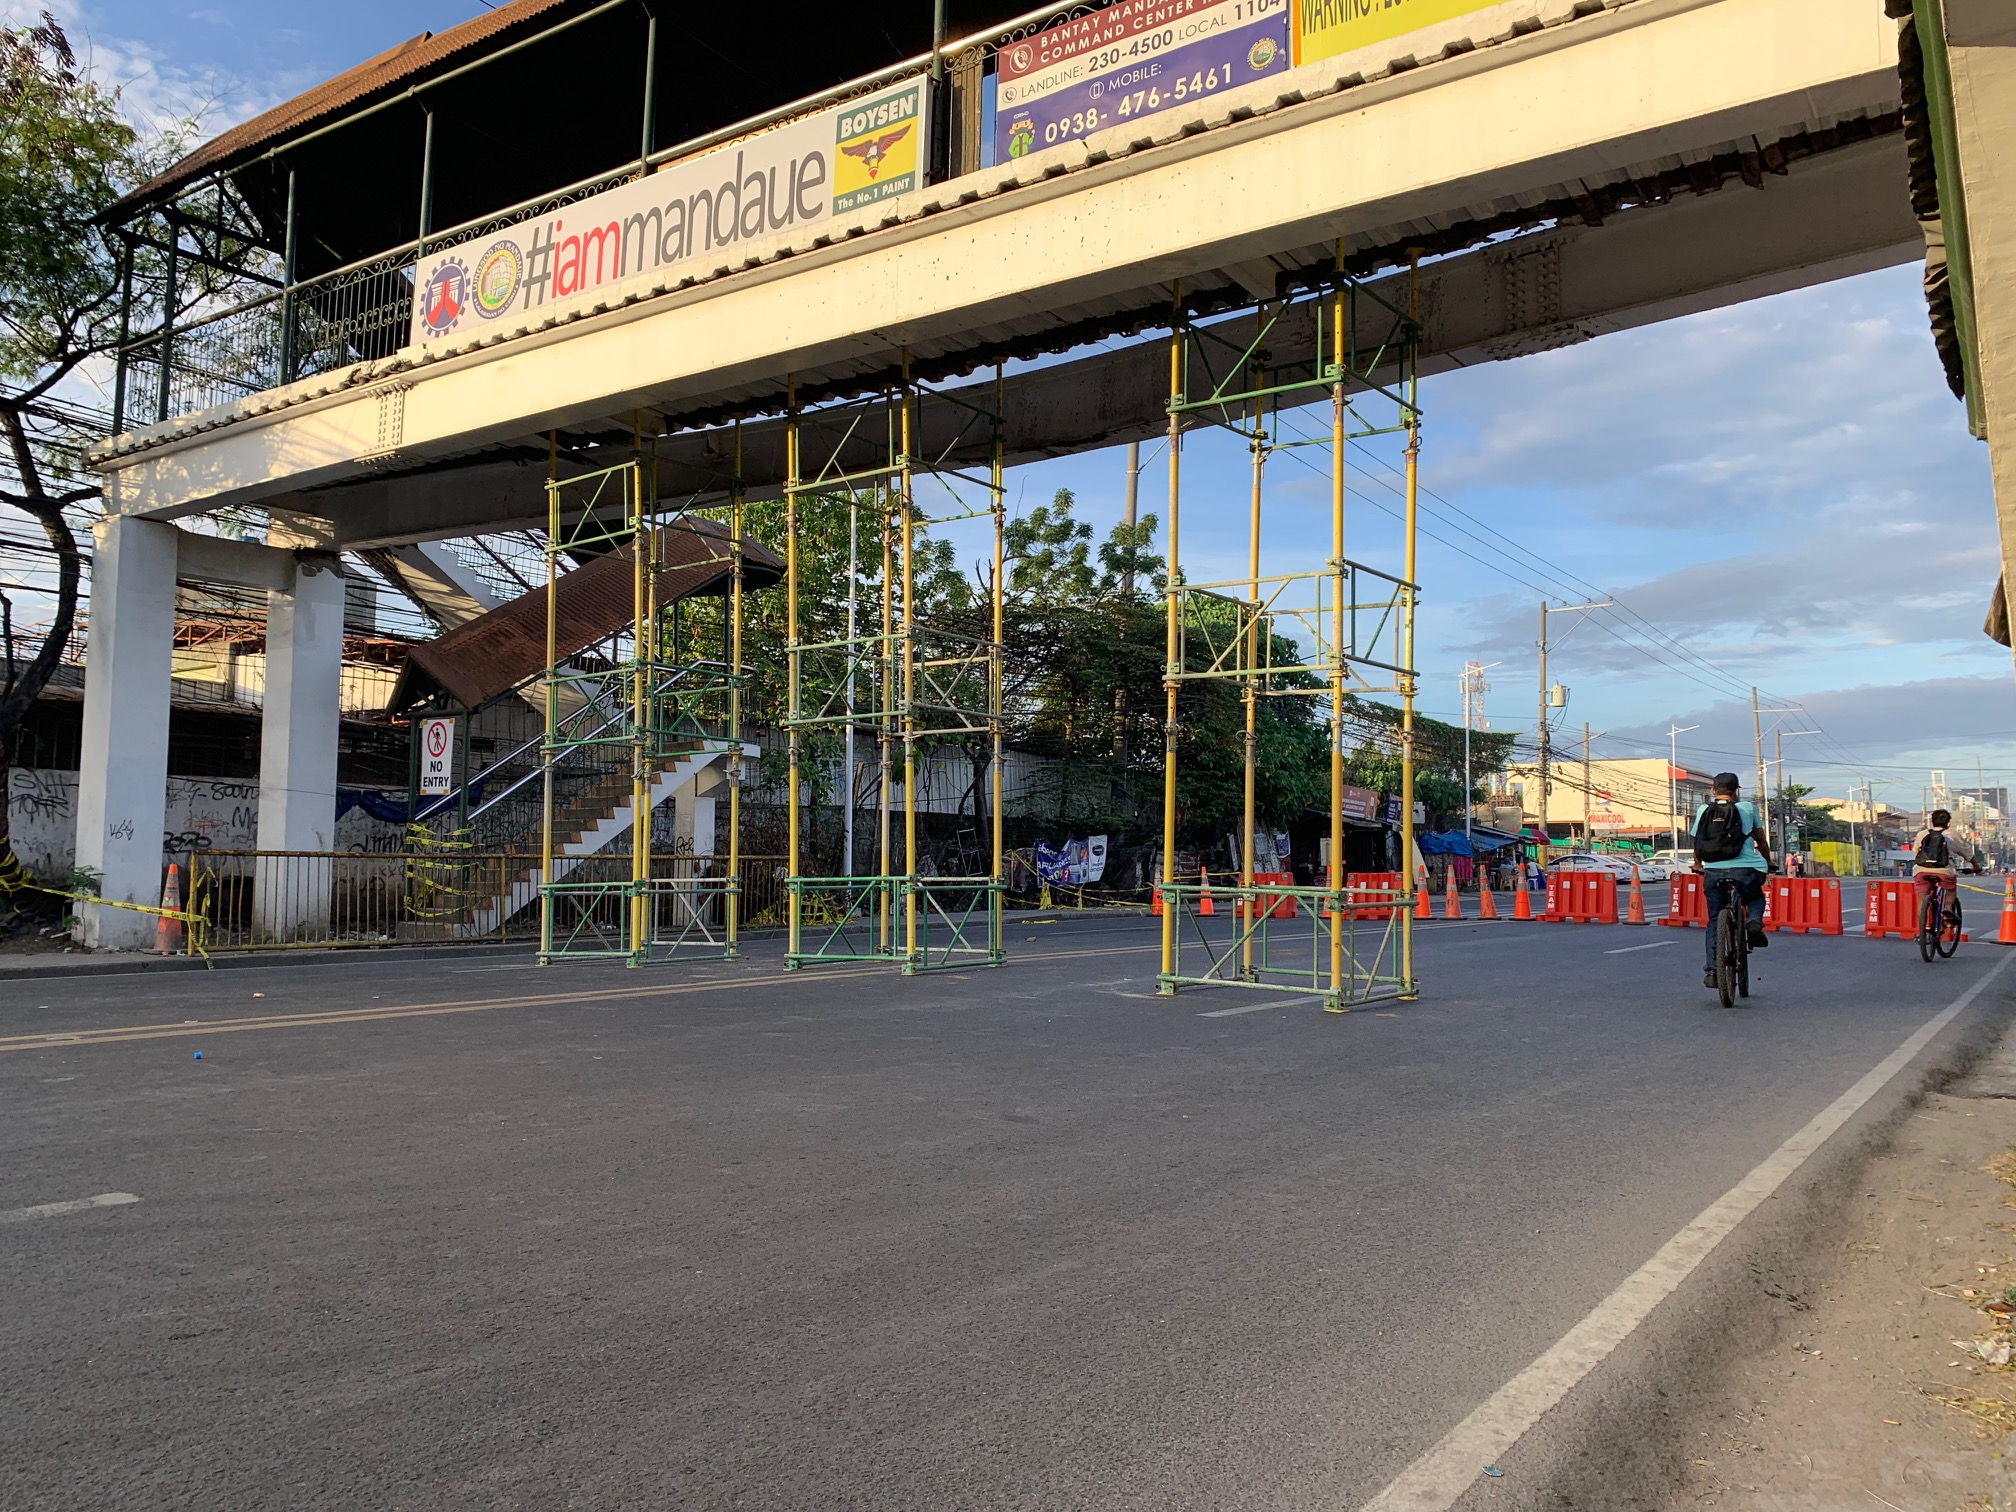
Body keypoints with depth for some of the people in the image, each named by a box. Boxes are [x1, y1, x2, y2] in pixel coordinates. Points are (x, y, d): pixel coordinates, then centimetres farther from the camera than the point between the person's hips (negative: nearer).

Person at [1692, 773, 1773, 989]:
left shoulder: (1703, 810, 10)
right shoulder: (1747, 808, 7)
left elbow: (1697, 843, 19)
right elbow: (1761, 840, 17)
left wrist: (1698, 865, 37)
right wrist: (1768, 864, 34)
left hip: (1713, 872, 1)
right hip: (1745, 871, -1)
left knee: (1714, 922, 12)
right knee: (1756, 897, 31)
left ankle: (1712, 971, 4)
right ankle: (1754, 922, 0)